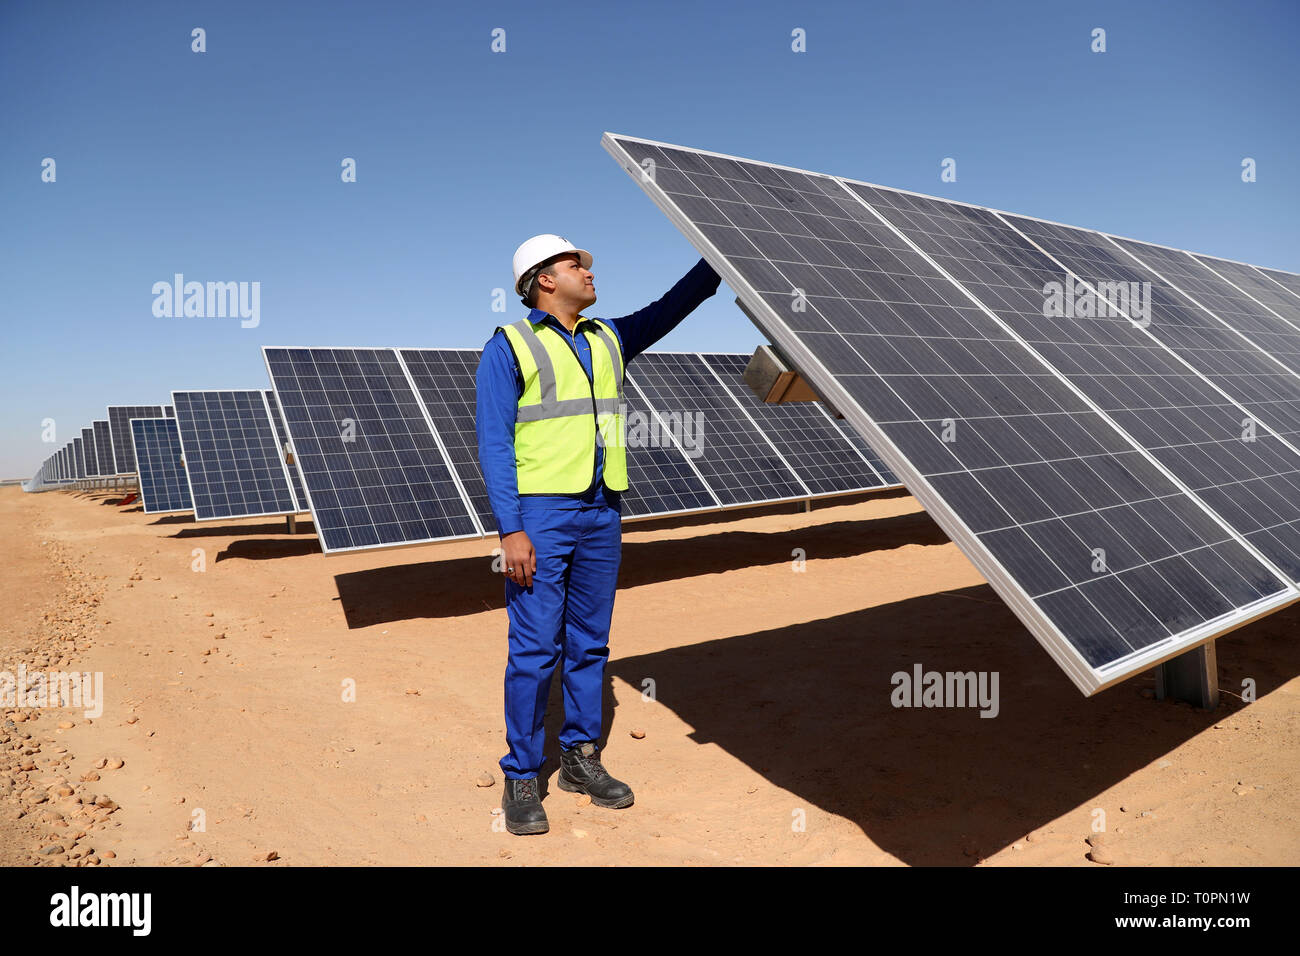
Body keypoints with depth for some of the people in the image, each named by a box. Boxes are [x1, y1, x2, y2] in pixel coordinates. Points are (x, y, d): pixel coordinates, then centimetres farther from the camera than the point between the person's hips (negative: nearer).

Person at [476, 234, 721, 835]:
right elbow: (494, 445, -9)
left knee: (590, 643, 12)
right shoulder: (508, 347, -3)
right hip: (540, 514, -6)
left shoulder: (607, 339, 15)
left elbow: (668, 310, 22)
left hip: (601, 513, 6)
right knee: (535, 649, -3)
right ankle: (522, 779, 10)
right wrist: (511, 531, -16)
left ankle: (581, 760, 25)